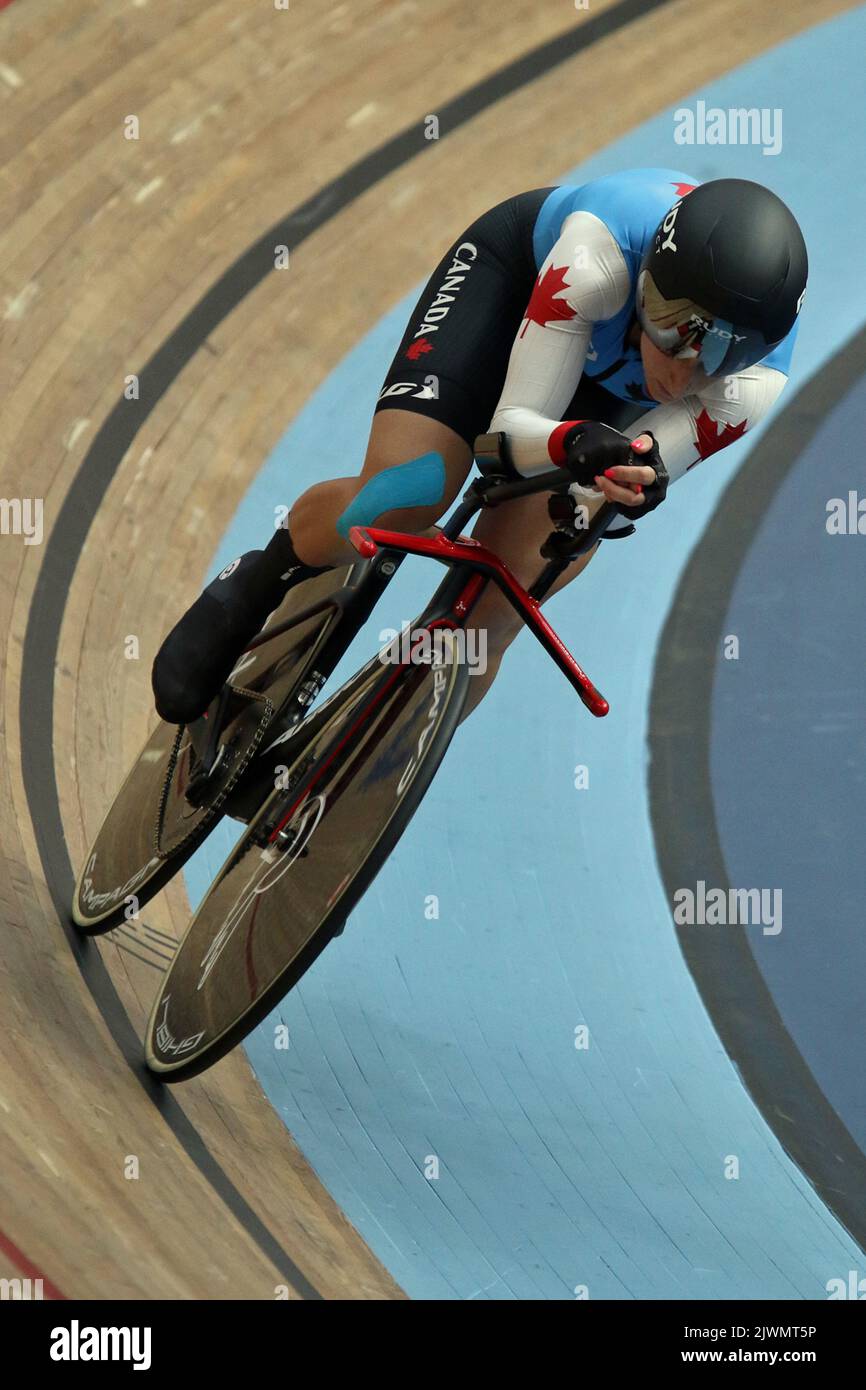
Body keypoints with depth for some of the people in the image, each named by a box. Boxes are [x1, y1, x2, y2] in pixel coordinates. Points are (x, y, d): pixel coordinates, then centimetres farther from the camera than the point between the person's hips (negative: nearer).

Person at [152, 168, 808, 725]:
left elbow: (631, 487, -27)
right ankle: (250, 590, 6)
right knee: (402, 500, -27)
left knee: (484, 628, -13)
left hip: (609, 386, 2)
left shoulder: (753, 387, -35)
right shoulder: (601, 256, -43)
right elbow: (513, 428, -36)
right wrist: (573, 445, -58)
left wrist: (628, 486, -51)